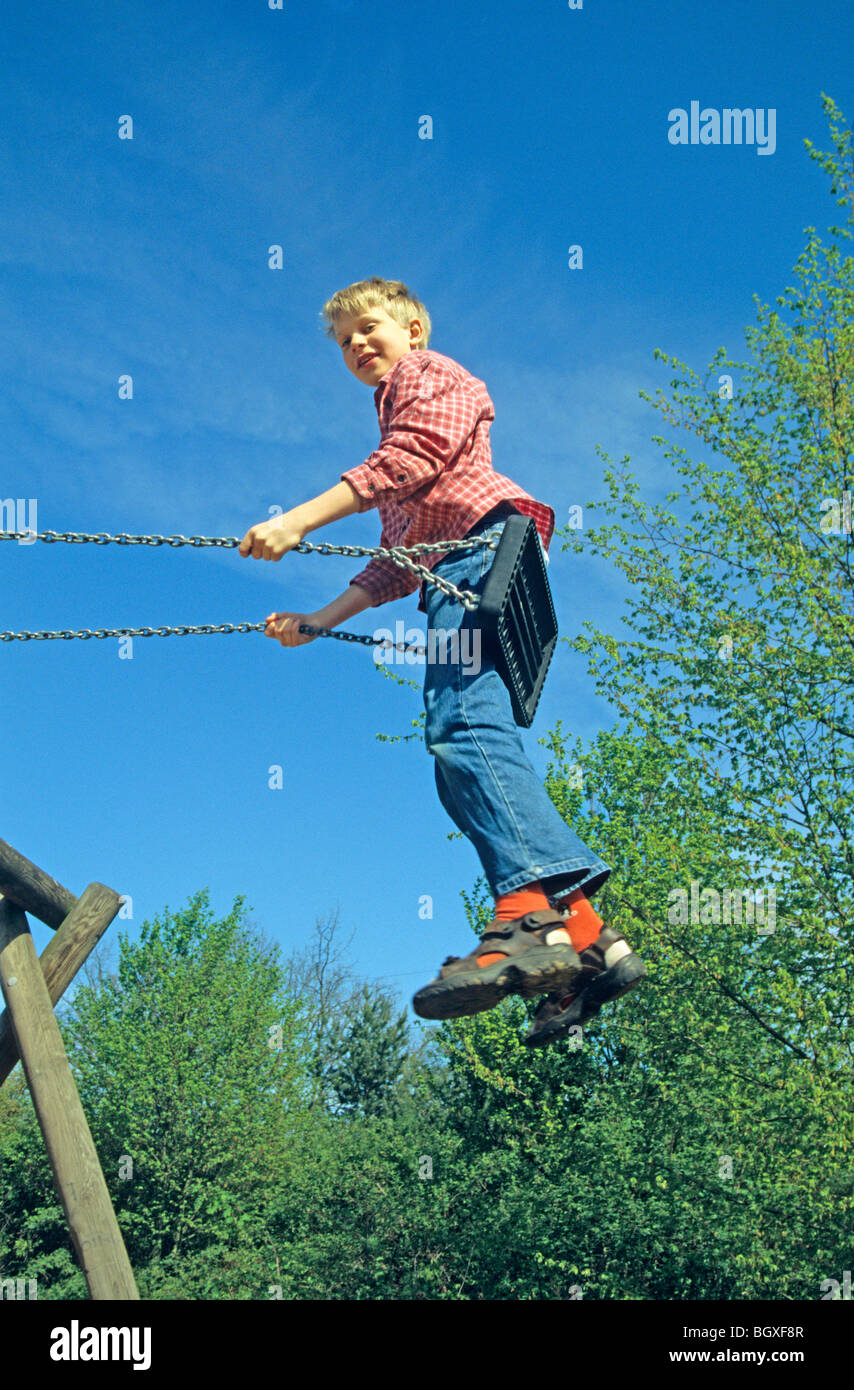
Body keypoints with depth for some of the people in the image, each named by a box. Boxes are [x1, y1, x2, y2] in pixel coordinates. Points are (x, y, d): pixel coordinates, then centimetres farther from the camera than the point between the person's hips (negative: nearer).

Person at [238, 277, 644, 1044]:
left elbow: (412, 458, -8)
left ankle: (534, 917, -48)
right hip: (450, 573, 9)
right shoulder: (400, 411, 41)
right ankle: (586, 936, -13)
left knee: (463, 725, -30)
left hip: (484, 539, -9)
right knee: (472, 748, -5)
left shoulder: (429, 374, 15)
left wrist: (299, 521, -14)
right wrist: (321, 620, 32)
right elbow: (396, 561, 37)